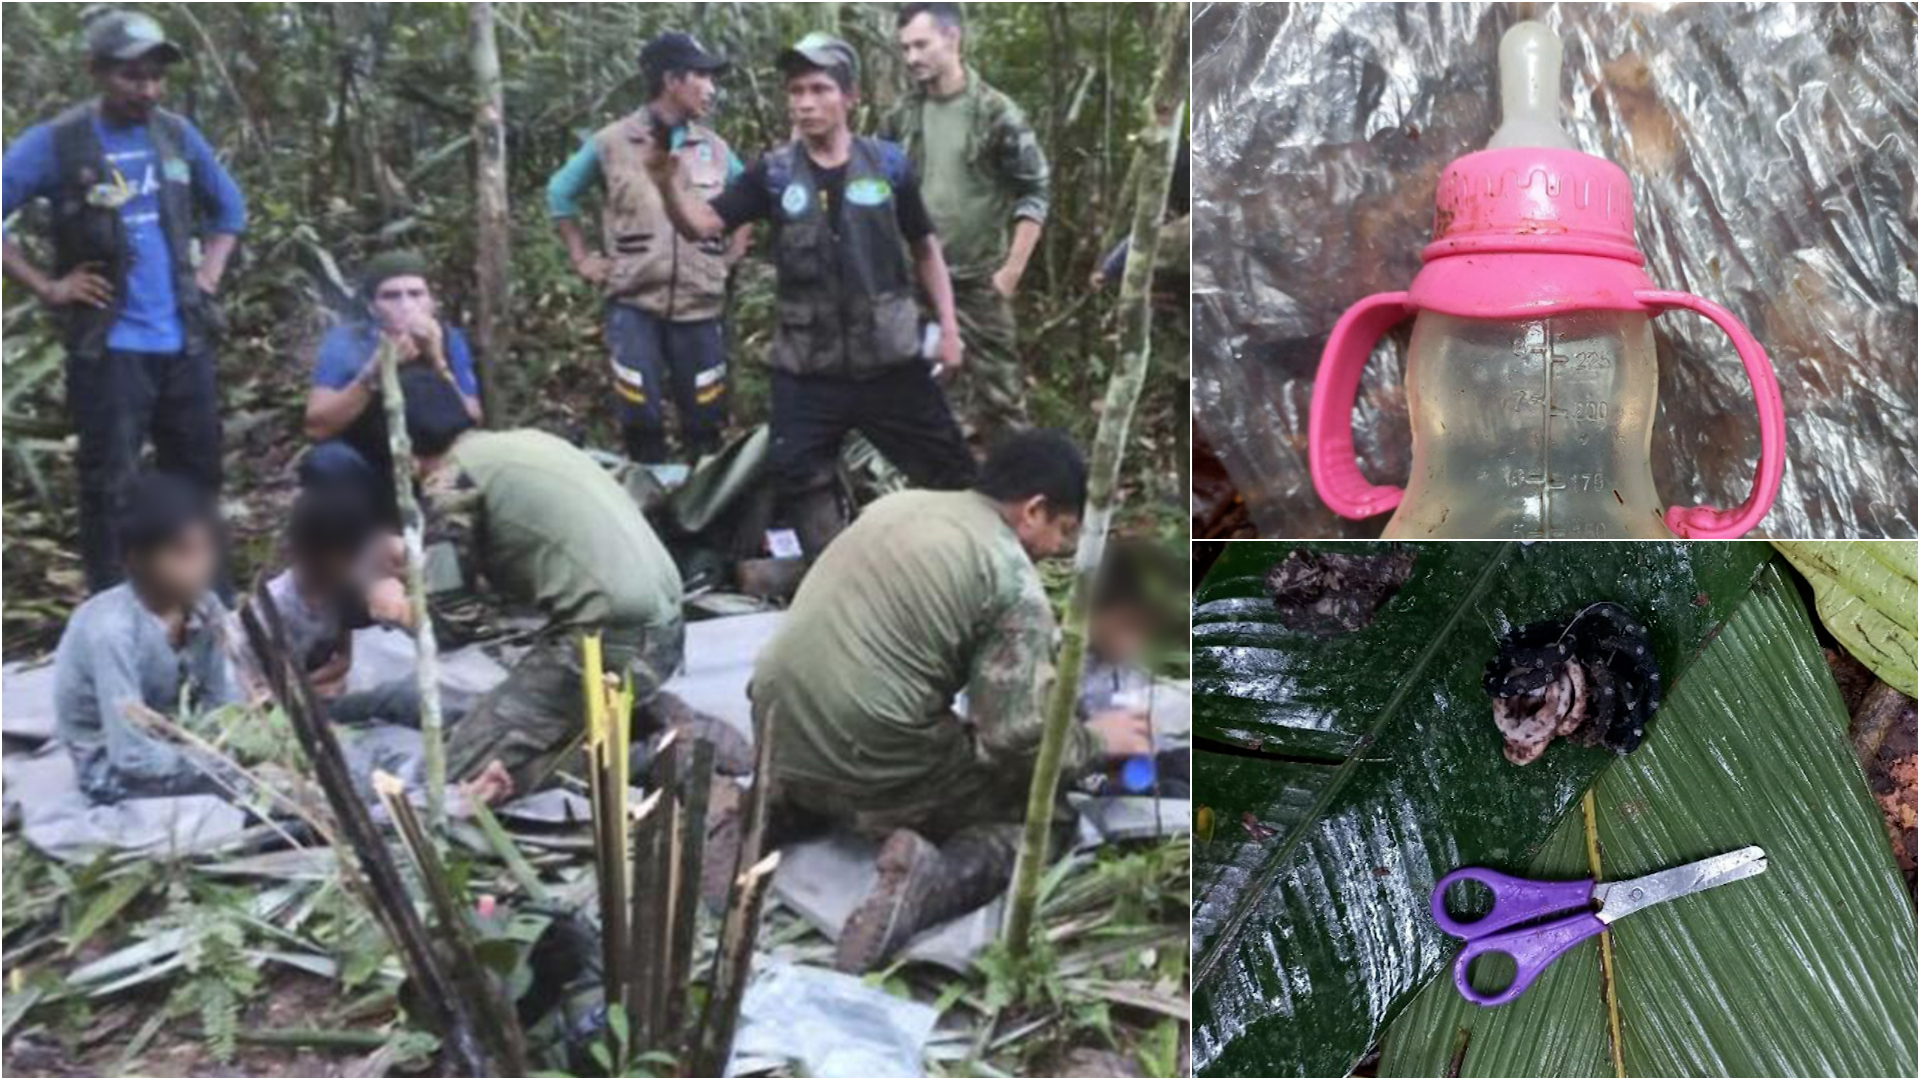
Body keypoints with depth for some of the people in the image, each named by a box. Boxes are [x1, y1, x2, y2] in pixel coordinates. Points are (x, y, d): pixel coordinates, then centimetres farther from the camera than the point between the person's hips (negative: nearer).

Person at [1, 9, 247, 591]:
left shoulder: (178, 134, 7)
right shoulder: (55, 142, -7)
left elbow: (229, 206, 22)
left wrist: (209, 272, 10)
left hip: (185, 342, 5)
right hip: (109, 347, -4)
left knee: (198, 478, 12)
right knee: (109, 486, -1)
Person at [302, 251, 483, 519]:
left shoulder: (449, 341, -10)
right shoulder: (345, 342, -14)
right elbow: (317, 427, -24)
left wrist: (438, 364, -31)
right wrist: (373, 373, -35)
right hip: (363, 479, -2)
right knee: (329, 460, -31)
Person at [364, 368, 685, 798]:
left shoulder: (450, 482, -4)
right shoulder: (525, 441, 19)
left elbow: (452, 623, -3)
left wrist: (398, 605, 15)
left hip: (608, 643, -9)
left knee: (461, 776, -2)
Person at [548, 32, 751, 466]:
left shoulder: (714, 147, 7)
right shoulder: (612, 142, -1)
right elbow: (559, 193, 11)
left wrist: (733, 253, 11)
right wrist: (582, 258, 7)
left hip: (700, 305, 2)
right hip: (634, 304, -2)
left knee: (705, 422, 6)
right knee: (641, 420, -2)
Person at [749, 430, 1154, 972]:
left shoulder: (896, 504, 13)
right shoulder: (1014, 581, -9)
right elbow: (1018, 736, -14)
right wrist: (1095, 739, 7)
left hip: (779, 737, 7)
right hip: (869, 769, -7)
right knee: (1051, 807, 9)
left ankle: (772, 809, 12)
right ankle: (937, 878, -16)